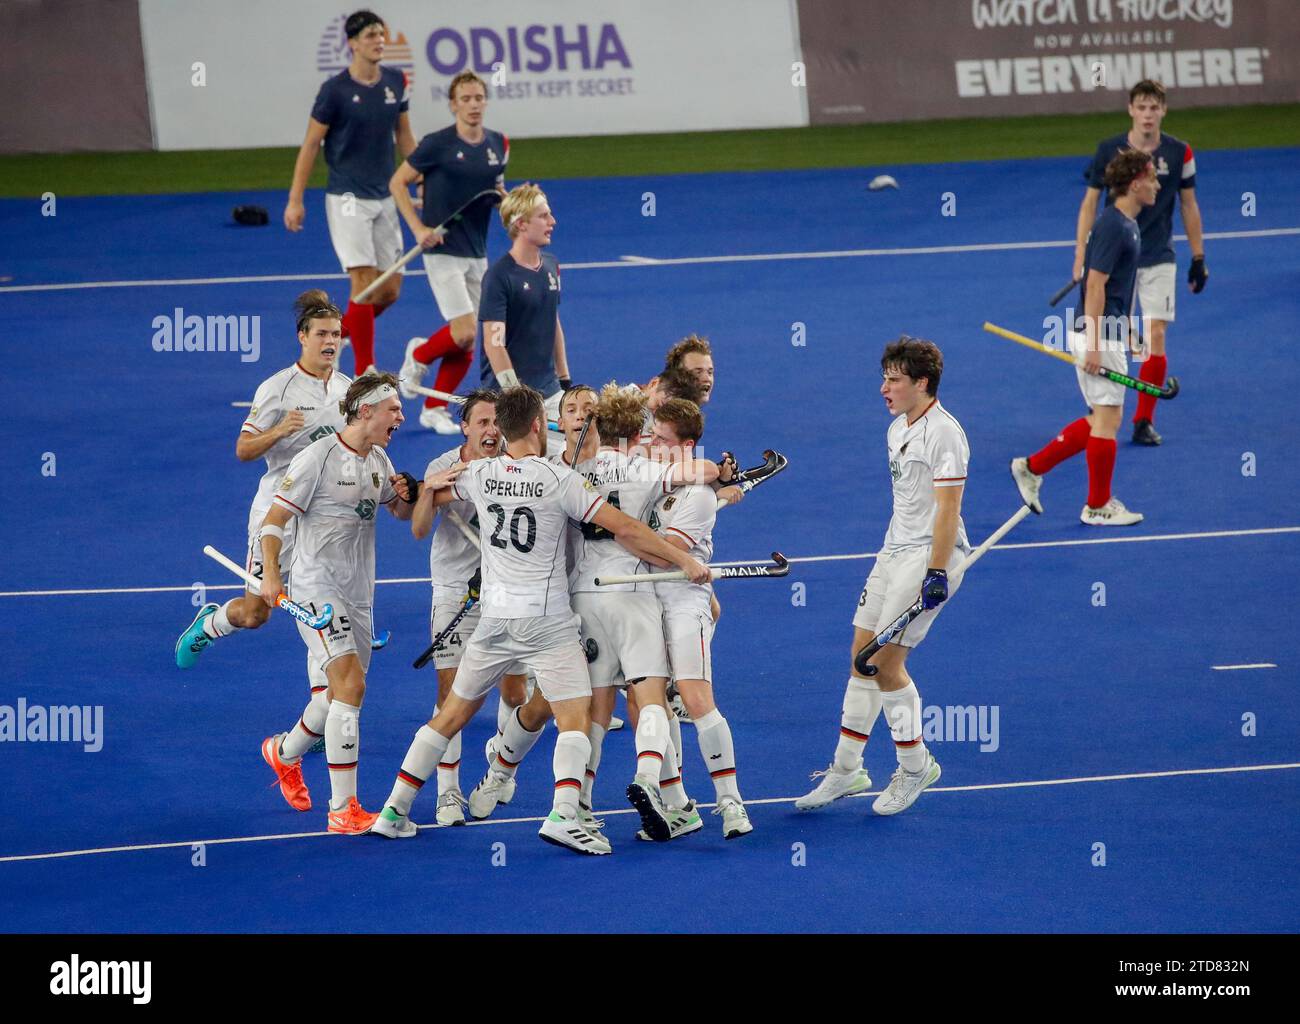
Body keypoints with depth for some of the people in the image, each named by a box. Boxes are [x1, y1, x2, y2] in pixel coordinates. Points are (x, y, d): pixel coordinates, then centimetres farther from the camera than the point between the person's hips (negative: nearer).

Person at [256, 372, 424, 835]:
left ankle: (285, 751, 47)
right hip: (317, 587, -8)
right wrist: (271, 576, -26)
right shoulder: (318, 458, -13)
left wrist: (405, 498, 0)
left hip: (359, 595, 8)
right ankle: (343, 810, -18)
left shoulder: (378, 461, 10)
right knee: (350, 684, -19)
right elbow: (273, 520, -12)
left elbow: (402, 513, 25)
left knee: (342, 691, 17)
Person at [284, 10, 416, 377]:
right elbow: (310, 144, -6)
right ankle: (364, 373, -6)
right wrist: (295, 200, -7)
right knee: (365, 282, -12)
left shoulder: (396, 82, 4)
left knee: (390, 290, 5)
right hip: (347, 199, -6)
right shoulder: (335, 89, -11)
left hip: (384, 198, 6)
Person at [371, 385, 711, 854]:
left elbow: (425, 496, 21)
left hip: (494, 618, 5)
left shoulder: (479, 474, 1)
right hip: (548, 622, -5)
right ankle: (564, 815, -24)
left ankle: (394, 811, 15)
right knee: (575, 718, -3)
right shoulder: (560, 479, -12)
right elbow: (625, 528, -13)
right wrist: (684, 560, -4)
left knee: (452, 713, 14)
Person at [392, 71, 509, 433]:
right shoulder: (437, 144, -11)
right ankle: (419, 355, 14)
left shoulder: (498, 145, 5)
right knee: (464, 331, -16)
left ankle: (435, 409, 19)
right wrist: (418, 228, -12)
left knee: (466, 343, 6)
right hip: (443, 251, -6)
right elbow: (397, 183, -3)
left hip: (477, 253, 6)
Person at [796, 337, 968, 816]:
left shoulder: (944, 433, -15)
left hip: (929, 557, -9)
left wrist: (937, 572, -25)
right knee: (862, 656, 7)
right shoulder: (898, 429, 13)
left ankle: (915, 765, 8)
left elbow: (947, 508, -20)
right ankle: (847, 769, 13)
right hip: (893, 552, 9)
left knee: (886, 663, -9)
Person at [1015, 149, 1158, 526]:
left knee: (1101, 418, 14)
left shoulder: (1127, 224, 13)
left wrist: (1126, 330, 24)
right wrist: (1094, 346, -23)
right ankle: (1098, 507, 7)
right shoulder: (1112, 227, -18)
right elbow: (1095, 286, -21)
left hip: (1109, 334, 10)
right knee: (1107, 418, -2)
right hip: (1098, 332, -10)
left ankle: (1032, 467, 19)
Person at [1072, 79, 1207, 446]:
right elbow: (1089, 203, 1)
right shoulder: (1108, 151, -6)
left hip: (1158, 260, 0)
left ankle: (1144, 421, 4)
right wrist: (1081, 257, -4)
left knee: (1155, 338, -8)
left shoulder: (1179, 153, -3)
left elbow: (1189, 205, 7)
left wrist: (1198, 258, 7)